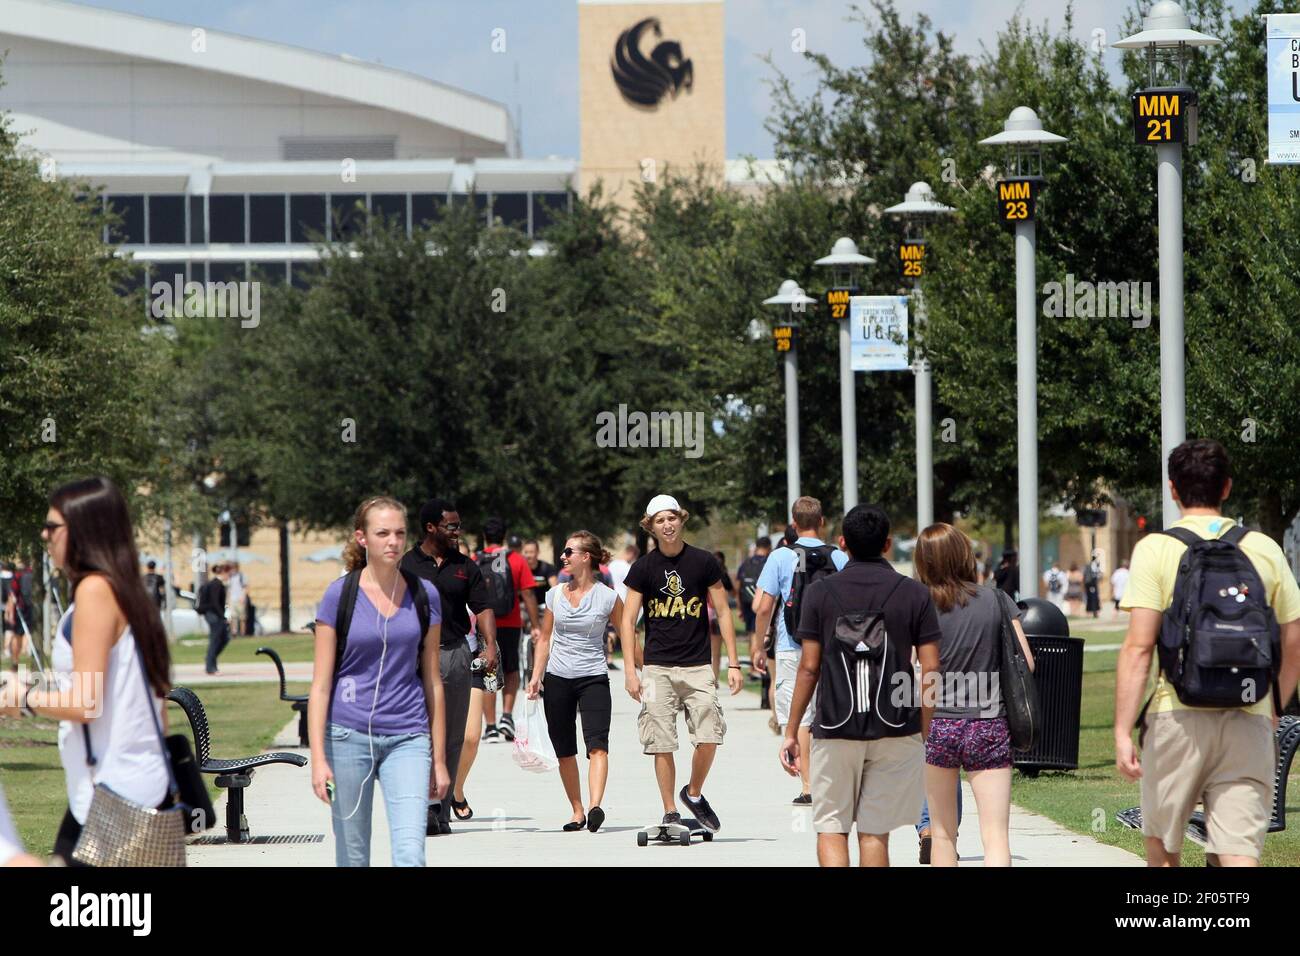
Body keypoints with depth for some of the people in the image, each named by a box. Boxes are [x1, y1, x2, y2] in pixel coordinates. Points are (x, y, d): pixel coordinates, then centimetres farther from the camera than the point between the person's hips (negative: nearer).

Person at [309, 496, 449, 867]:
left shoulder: (424, 595, 5)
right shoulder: (339, 594, -2)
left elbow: (432, 682, 11)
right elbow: (321, 684, -2)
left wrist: (439, 759, 11)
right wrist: (318, 759, -10)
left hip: (408, 738, 1)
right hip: (349, 735, -1)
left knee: (410, 855, -13)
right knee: (352, 857, 7)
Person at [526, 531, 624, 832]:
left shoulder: (607, 597, -3)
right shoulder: (555, 595, 7)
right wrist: (536, 675, 6)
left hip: (593, 678, -4)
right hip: (557, 679, 4)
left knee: (597, 745, -20)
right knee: (564, 751, 6)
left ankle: (595, 807, -33)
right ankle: (577, 812, 16)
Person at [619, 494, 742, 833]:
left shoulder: (703, 562, 2)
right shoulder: (643, 567, 2)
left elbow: (723, 613, 6)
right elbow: (628, 620, 2)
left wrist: (733, 664, 2)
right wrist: (630, 671, -7)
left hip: (698, 665, 0)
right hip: (657, 667, 0)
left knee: (708, 738, -10)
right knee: (661, 744, -3)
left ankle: (694, 794, 15)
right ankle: (670, 812, 7)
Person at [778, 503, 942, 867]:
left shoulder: (820, 592, 0)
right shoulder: (915, 594, 1)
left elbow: (809, 667, 0)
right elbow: (930, 668, -2)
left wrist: (791, 732, 6)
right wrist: (928, 732, 5)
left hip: (834, 729, -1)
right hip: (895, 730, 1)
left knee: (831, 829, 6)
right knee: (875, 832, 7)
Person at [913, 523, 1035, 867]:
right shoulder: (996, 600, 1)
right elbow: (1027, 663, 2)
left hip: (940, 726, 0)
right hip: (990, 728, 0)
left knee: (942, 833, 15)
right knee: (996, 837, -5)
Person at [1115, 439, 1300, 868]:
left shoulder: (1156, 549, -3)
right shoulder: (1265, 550, 7)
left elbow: (1138, 647, -10)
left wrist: (1123, 732, -9)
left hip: (1178, 718, -2)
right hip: (1249, 722, 2)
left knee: (1162, 845, 17)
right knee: (1239, 854, -4)